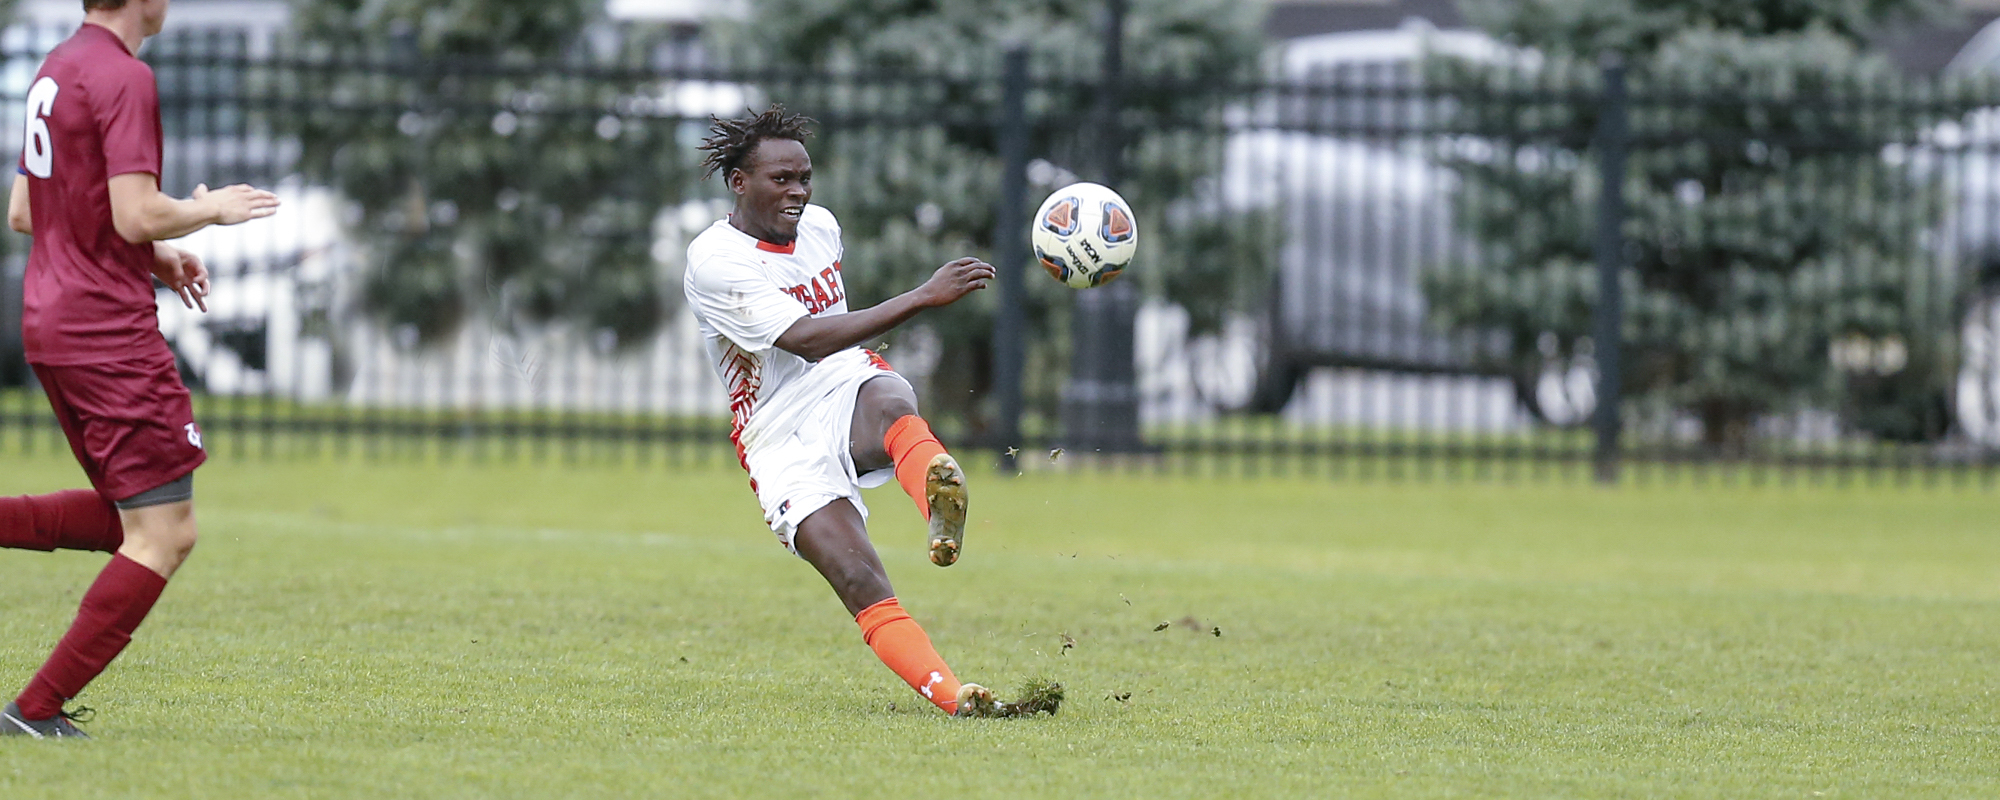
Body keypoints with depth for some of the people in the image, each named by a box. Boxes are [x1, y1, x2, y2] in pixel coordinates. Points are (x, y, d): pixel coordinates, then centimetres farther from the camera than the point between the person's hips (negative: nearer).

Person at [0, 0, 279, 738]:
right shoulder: (123, 77, -15)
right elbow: (137, 215, -22)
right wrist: (211, 210, -3)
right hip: (110, 330, -9)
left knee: (126, 520, 18)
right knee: (164, 535, -4)